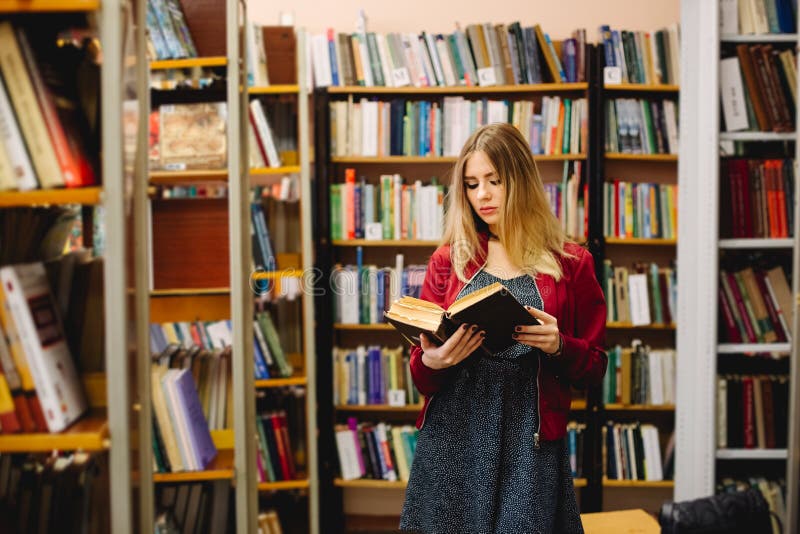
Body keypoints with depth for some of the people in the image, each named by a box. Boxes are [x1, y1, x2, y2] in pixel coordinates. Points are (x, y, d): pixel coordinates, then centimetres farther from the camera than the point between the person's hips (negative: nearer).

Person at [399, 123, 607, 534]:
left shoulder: (571, 263, 4)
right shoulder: (448, 261, 7)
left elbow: (594, 368, 5)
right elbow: (420, 373, 8)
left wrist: (558, 346, -15)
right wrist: (431, 362, -14)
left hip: (529, 442, -1)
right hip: (450, 438, 2)